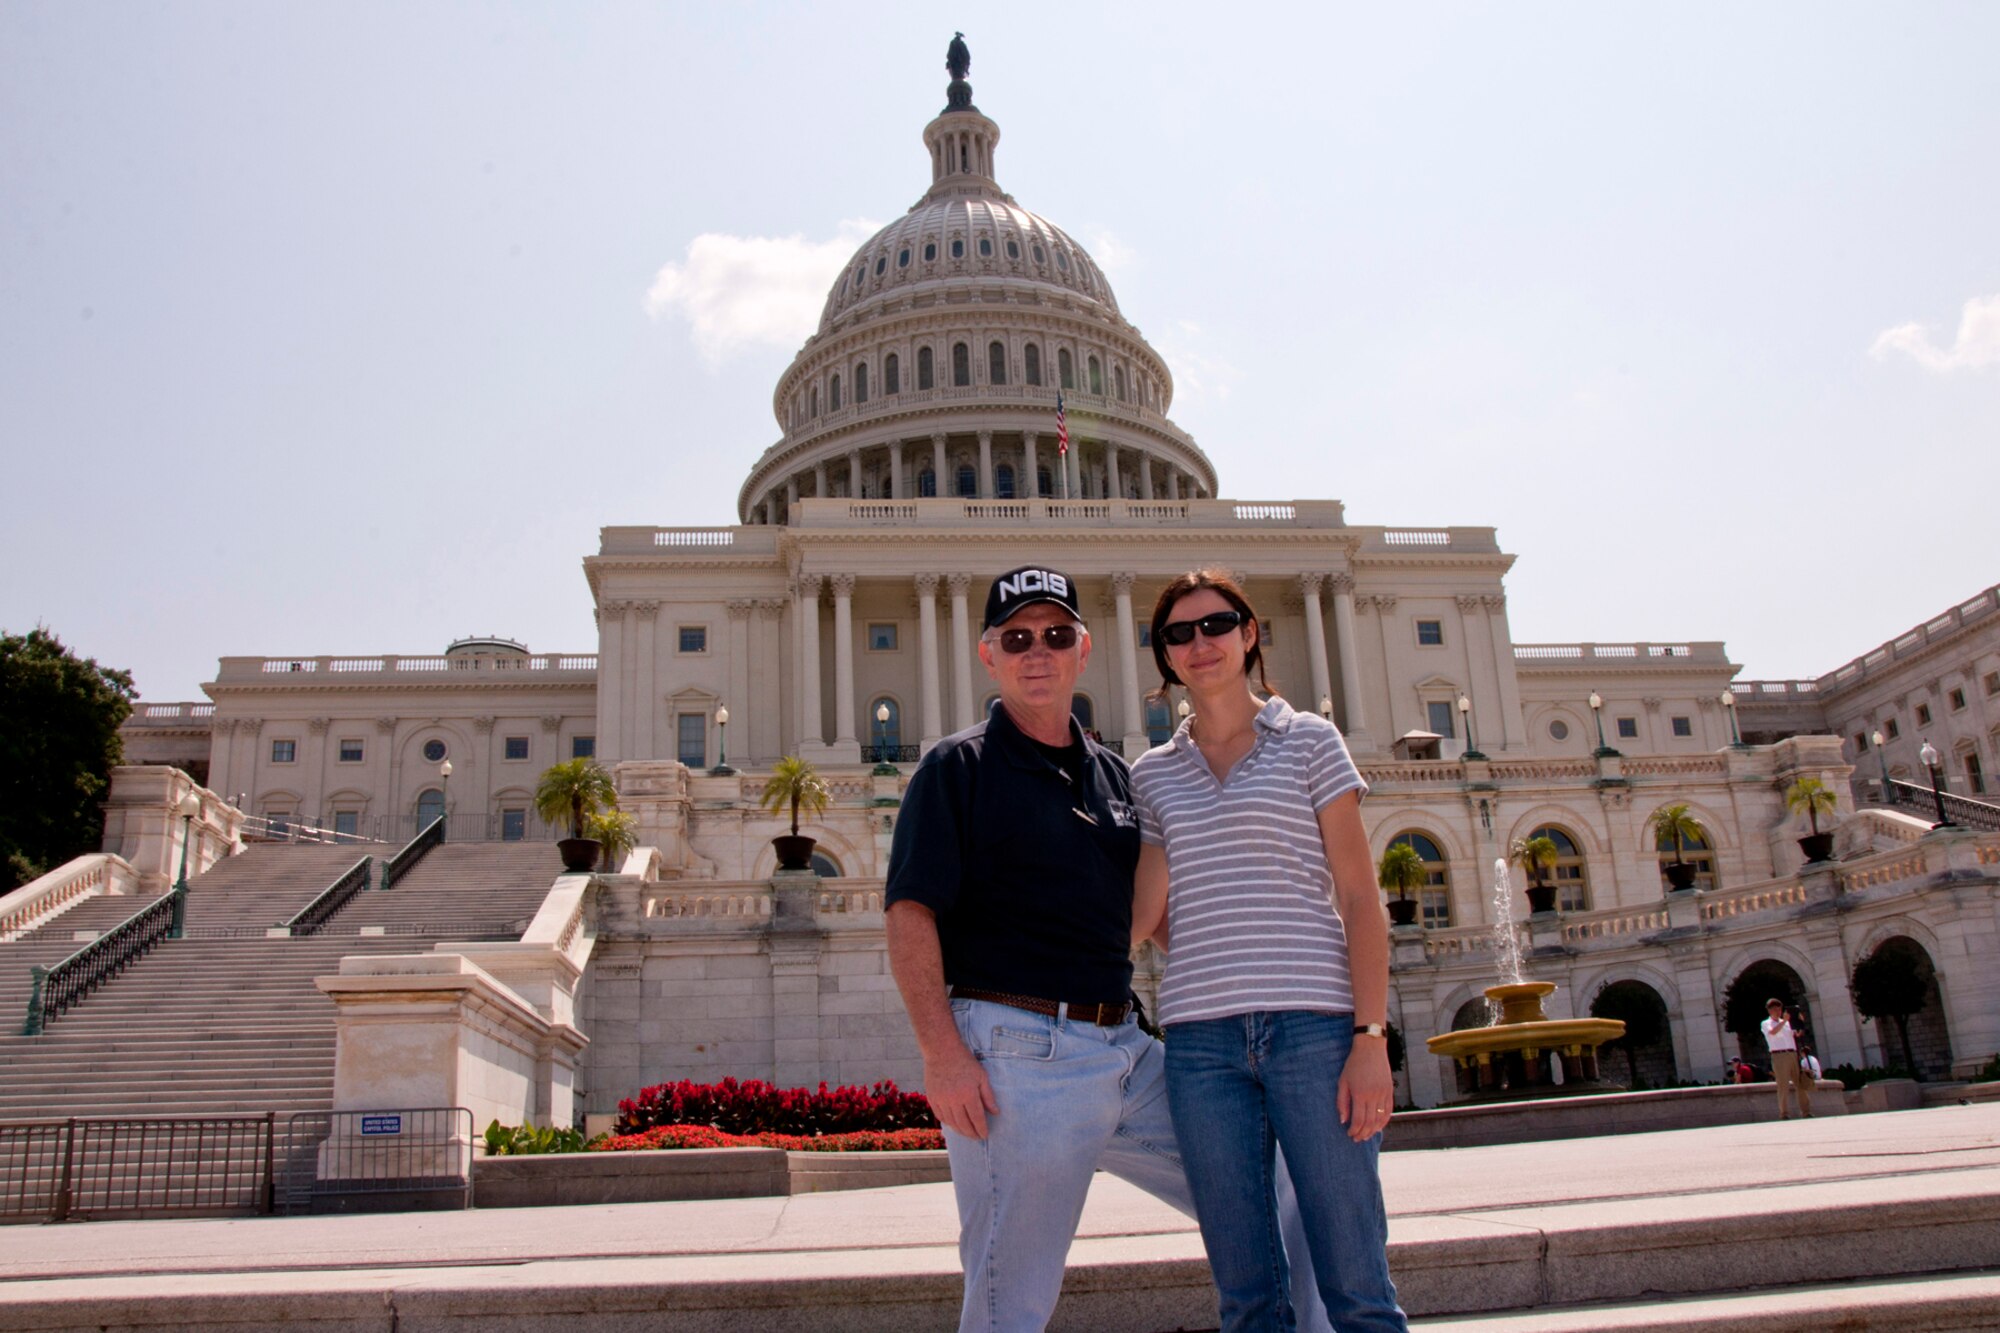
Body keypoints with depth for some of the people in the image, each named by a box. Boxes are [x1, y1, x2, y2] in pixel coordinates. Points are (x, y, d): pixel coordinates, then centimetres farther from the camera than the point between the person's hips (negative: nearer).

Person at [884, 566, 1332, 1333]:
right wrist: (943, 1055, -20)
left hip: (1128, 1052, 6)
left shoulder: (1113, 776, 17)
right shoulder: (959, 768, -1)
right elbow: (910, 915, -10)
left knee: (1269, 1193, 10)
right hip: (1018, 1055, -6)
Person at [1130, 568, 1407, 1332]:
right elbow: (1147, 915, 11)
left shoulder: (1309, 741, 6)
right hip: (1201, 1038, 3)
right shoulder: (1152, 774, 15)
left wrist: (1371, 1038, -8)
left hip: (1313, 1023, -3)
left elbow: (1359, 899, 0)